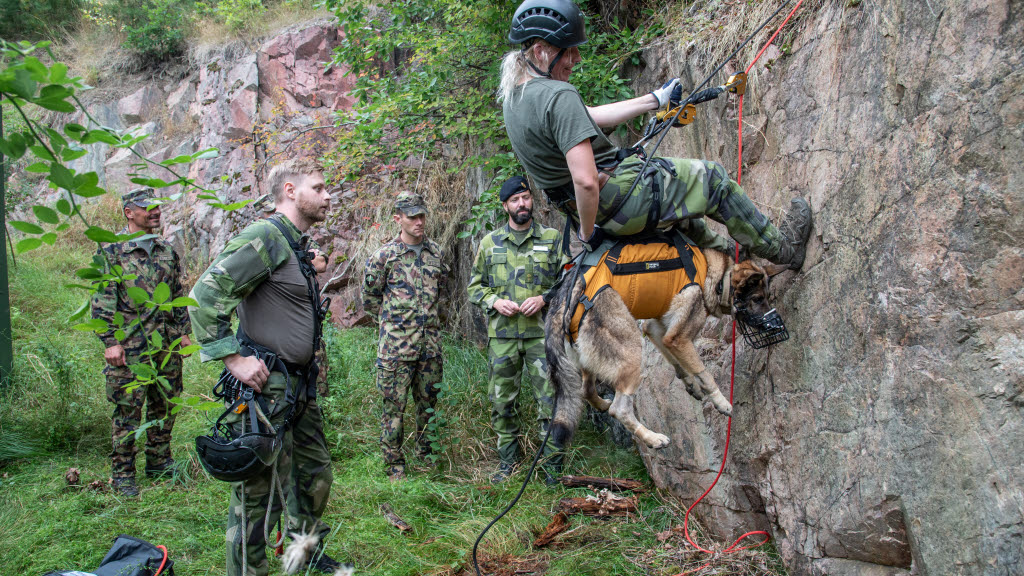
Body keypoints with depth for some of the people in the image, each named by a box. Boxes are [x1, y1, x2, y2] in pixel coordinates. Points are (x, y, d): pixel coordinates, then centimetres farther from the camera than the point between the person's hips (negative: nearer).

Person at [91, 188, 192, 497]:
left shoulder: (166, 250, 12)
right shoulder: (111, 251, -5)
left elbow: (178, 294, 18)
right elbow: (102, 300, -8)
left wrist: (184, 332, 13)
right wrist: (110, 341, -13)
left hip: (166, 345, 6)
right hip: (130, 347, -5)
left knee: (165, 405, 12)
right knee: (128, 411, -1)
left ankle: (159, 463, 26)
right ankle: (122, 473, 10)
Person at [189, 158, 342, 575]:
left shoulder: (296, 244, 16)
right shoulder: (264, 237, -15)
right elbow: (206, 295, -22)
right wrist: (234, 359, -23)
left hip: (299, 387, 10)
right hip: (266, 386, -10)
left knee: (315, 474, 21)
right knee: (260, 490, -3)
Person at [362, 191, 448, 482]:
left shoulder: (435, 252, 7)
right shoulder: (384, 256, -6)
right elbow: (370, 297, 3)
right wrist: (393, 319, 6)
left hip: (431, 342, 4)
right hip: (396, 345, -4)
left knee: (429, 402, 14)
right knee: (394, 405, 0)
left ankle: (426, 453, 30)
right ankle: (394, 465, 10)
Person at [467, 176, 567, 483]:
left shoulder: (552, 238, 6)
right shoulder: (489, 242, 11)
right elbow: (475, 286, 15)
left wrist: (544, 299, -10)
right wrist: (494, 301, -5)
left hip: (541, 331, -2)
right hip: (502, 333, 2)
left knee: (550, 397, -3)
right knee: (502, 400, 8)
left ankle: (553, 463, 8)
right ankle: (509, 459, 23)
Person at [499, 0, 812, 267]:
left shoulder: (513, 96, 3)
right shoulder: (559, 96, -28)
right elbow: (586, 180, -36)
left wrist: (654, 100, 21)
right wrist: (588, 230, -18)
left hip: (578, 204, 10)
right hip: (618, 201, -9)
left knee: (675, 193, 33)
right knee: (711, 178, 11)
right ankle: (782, 248, 29)